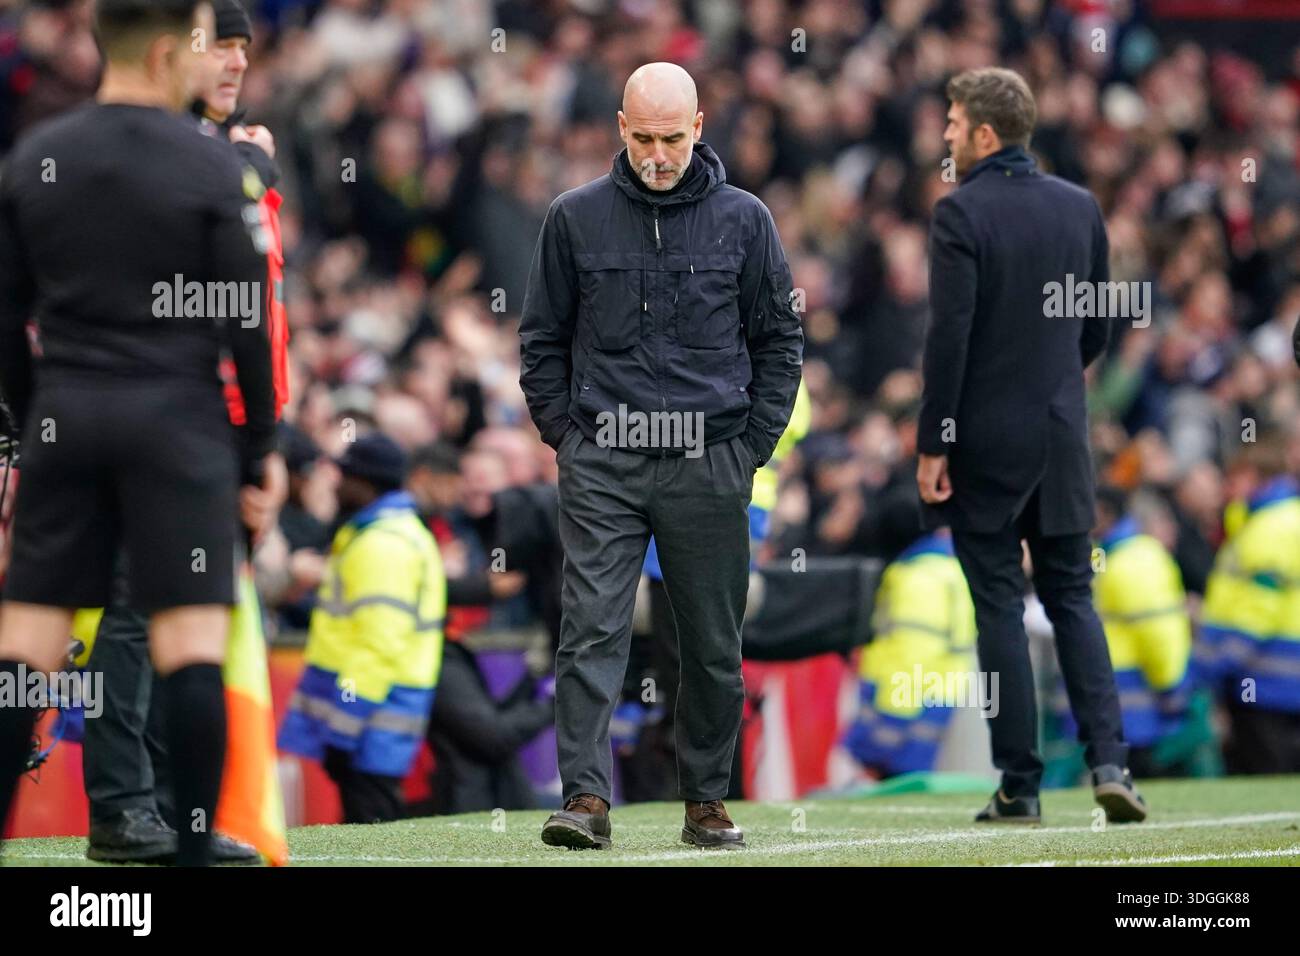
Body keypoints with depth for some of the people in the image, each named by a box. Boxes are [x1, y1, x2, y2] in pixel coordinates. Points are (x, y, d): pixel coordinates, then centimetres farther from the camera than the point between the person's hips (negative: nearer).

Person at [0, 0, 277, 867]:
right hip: (176, 420, -4)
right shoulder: (212, 168, -6)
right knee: (192, 636, -3)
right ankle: (195, 845, -5)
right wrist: (258, 451, 3)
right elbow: (247, 323, -5)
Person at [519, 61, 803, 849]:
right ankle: (587, 799, -13)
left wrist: (754, 445, 3)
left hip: (709, 464, 0)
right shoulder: (577, 217, 4)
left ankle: (707, 800, 17)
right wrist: (563, 431, 3)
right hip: (602, 464, 0)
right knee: (592, 633, -10)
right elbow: (542, 337, 12)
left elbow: (781, 339, 9)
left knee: (715, 647, 6)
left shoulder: (743, 220, 4)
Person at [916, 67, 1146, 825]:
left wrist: (932, 444, -11)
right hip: (1063, 435, 5)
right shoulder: (1080, 207, 5)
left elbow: (949, 335, -16)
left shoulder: (962, 213, -12)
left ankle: (1020, 786, 3)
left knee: (1001, 608, 2)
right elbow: (1098, 327, 12)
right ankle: (1108, 758, -3)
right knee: (1073, 598, 12)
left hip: (985, 441, -4)